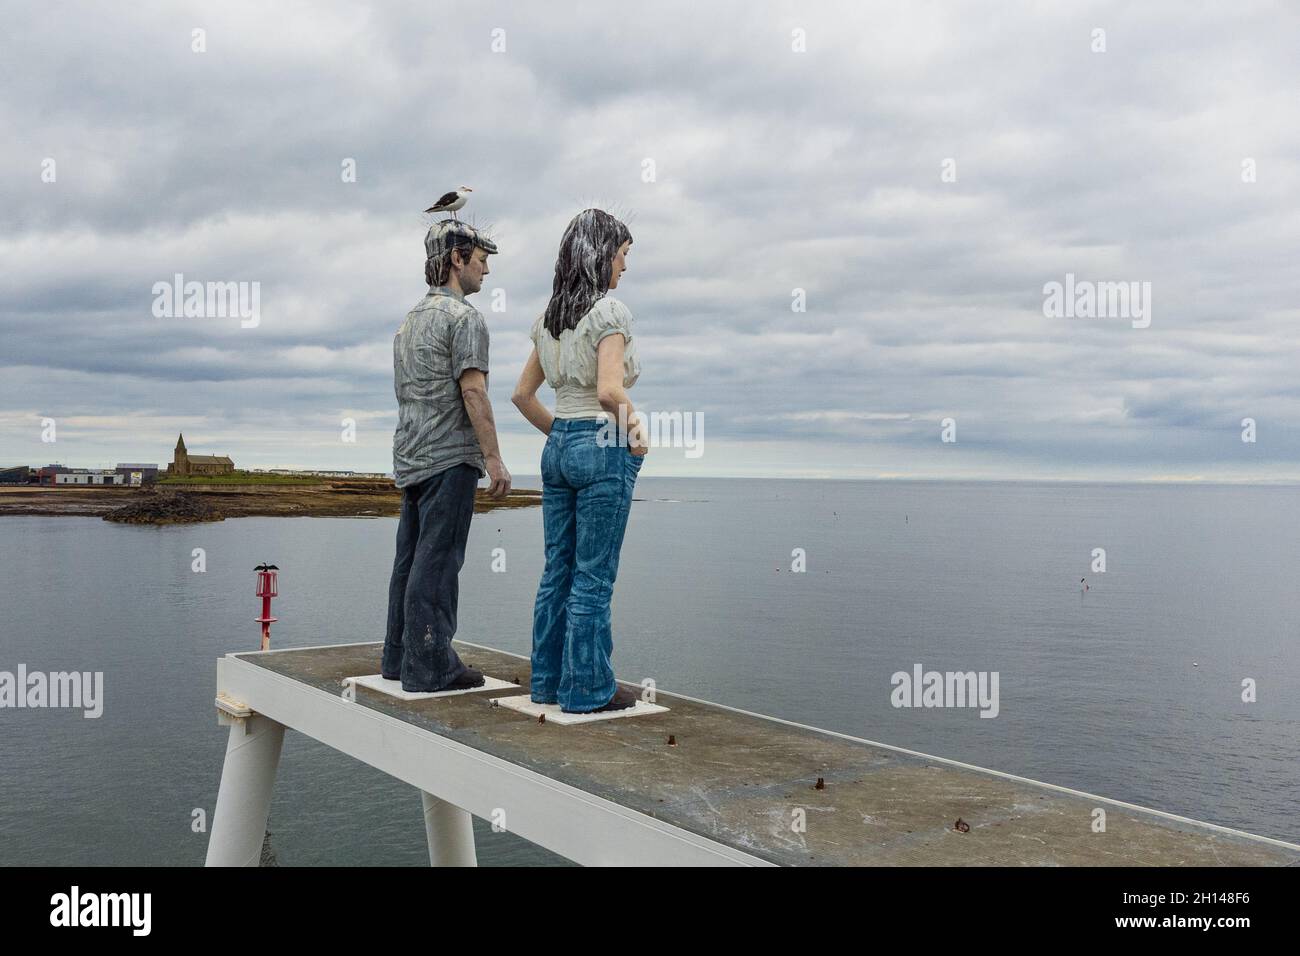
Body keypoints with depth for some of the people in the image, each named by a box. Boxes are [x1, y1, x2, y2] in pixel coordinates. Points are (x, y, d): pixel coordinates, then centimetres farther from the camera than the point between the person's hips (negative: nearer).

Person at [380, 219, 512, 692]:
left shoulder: (412, 317, 20)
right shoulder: (463, 316, -9)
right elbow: (472, 391, -17)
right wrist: (493, 458, -16)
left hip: (410, 457, 9)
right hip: (449, 458, -9)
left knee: (410, 560, 12)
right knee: (436, 564, -7)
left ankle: (399, 657, 18)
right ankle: (430, 666, -4)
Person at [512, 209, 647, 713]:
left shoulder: (550, 318, 12)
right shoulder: (610, 311, -11)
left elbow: (523, 395, 14)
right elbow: (609, 390, -23)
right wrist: (637, 433, -8)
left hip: (558, 449, 8)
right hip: (604, 449, -8)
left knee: (557, 571, 12)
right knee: (593, 577, -1)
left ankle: (549, 680, 21)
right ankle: (587, 687, 7)